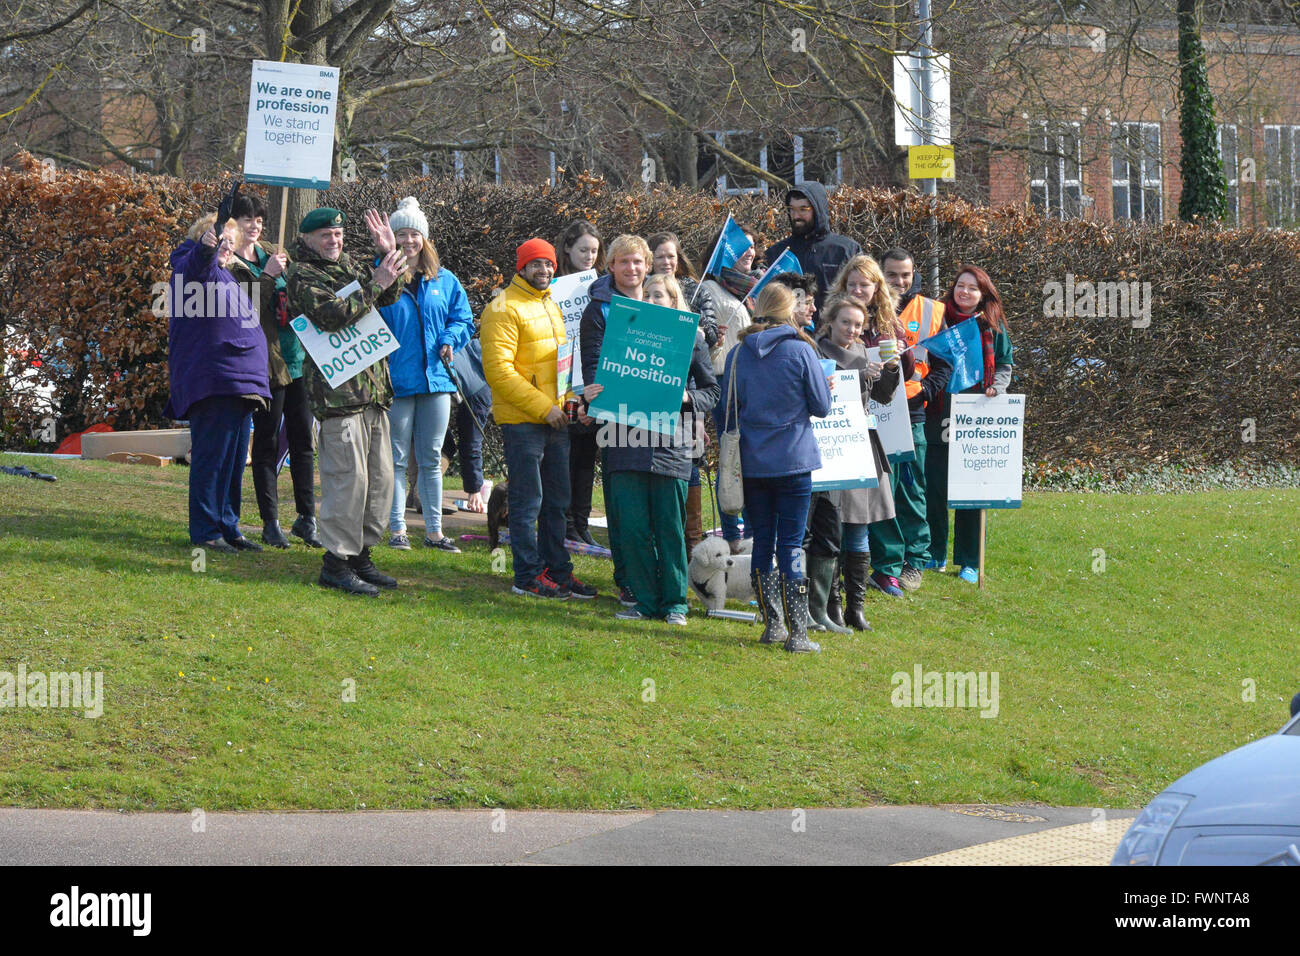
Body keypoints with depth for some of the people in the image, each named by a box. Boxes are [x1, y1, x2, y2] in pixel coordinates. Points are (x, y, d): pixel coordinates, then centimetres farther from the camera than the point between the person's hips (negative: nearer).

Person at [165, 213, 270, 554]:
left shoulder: (228, 278, 25)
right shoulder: (190, 267, -4)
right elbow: (196, 263, -30)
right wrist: (206, 245, -47)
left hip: (240, 383, 9)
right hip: (211, 381, -9)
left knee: (234, 460, 11)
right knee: (212, 457, -9)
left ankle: (227, 526, 17)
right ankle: (205, 530, -5)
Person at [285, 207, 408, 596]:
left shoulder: (349, 266, 19)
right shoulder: (302, 276, -6)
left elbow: (388, 297, 22)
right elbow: (333, 315, -20)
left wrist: (388, 255, 8)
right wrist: (375, 285, -18)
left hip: (373, 386, 9)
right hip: (337, 389, -9)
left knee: (379, 477, 12)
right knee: (347, 476, -11)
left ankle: (360, 553, 21)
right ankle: (336, 562, -6)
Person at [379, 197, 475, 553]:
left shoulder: (444, 281, 9)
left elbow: (463, 319, 13)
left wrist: (449, 340, -4)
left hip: (435, 377, 4)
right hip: (397, 381, -4)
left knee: (431, 459, 10)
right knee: (397, 459, 1)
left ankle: (434, 530, 15)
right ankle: (397, 529, 6)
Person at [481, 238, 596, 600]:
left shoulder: (551, 307, 18)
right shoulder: (504, 309, -9)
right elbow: (499, 370, -16)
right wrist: (542, 407, -18)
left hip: (554, 419, 8)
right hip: (522, 420, -8)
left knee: (556, 501, 11)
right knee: (527, 501, -4)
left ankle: (558, 571, 18)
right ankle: (528, 576, 0)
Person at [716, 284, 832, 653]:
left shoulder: (738, 354, 1)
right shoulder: (801, 351, -8)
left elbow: (725, 411, 7)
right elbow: (822, 406, -3)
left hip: (751, 464, 3)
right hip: (794, 462, -3)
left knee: (762, 542, 11)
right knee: (790, 546, -2)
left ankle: (771, 625, 15)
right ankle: (797, 633, -5)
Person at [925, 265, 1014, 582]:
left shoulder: (992, 326, 7)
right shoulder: (938, 318, 6)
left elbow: (1004, 366, 12)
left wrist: (994, 389, -7)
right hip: (941, 415, 0)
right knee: (935, 486, 0)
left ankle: (969, 562, 7)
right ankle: (935, 554, 15)